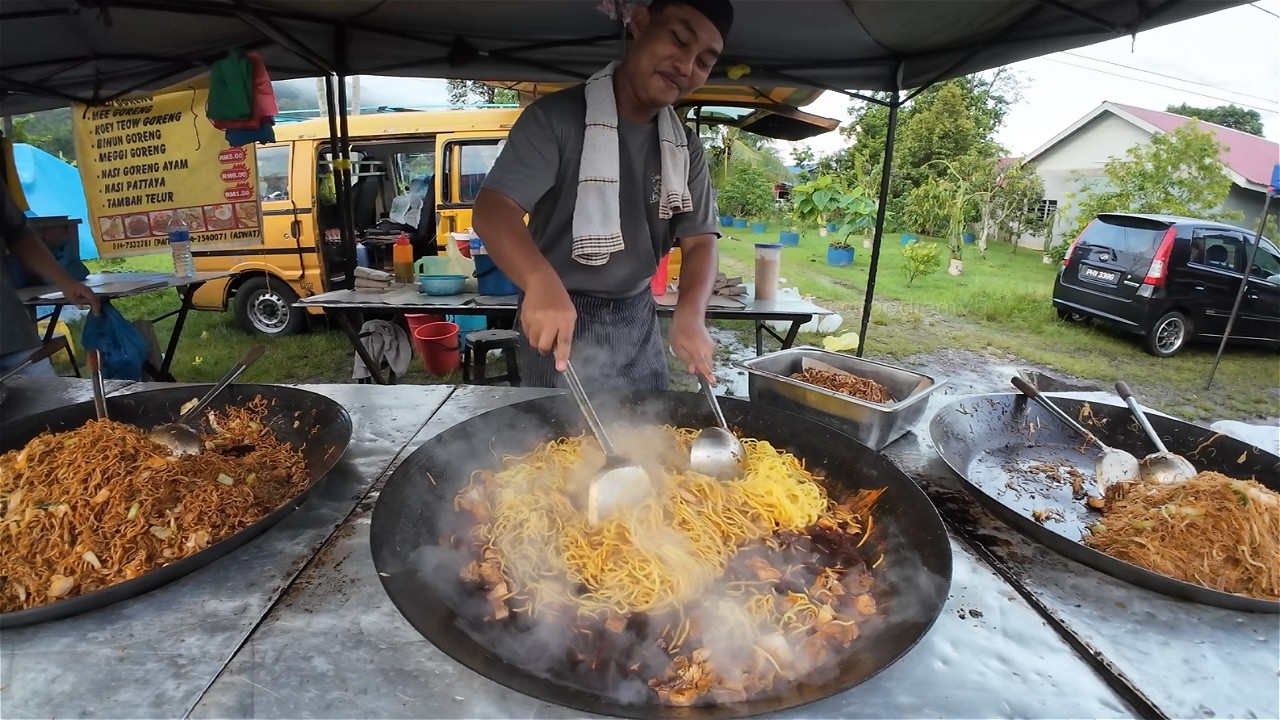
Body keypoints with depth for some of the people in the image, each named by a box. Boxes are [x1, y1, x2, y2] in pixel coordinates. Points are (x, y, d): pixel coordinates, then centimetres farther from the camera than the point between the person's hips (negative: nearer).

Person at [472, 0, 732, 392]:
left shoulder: (685, 147, 4)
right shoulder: (557, 116, -12)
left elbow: (699, 239, -2)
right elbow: (493, 209, -21)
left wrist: (690, 313, -23)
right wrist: (541, 281, -42)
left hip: (639, 320, 5)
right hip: (559, 320, -5)